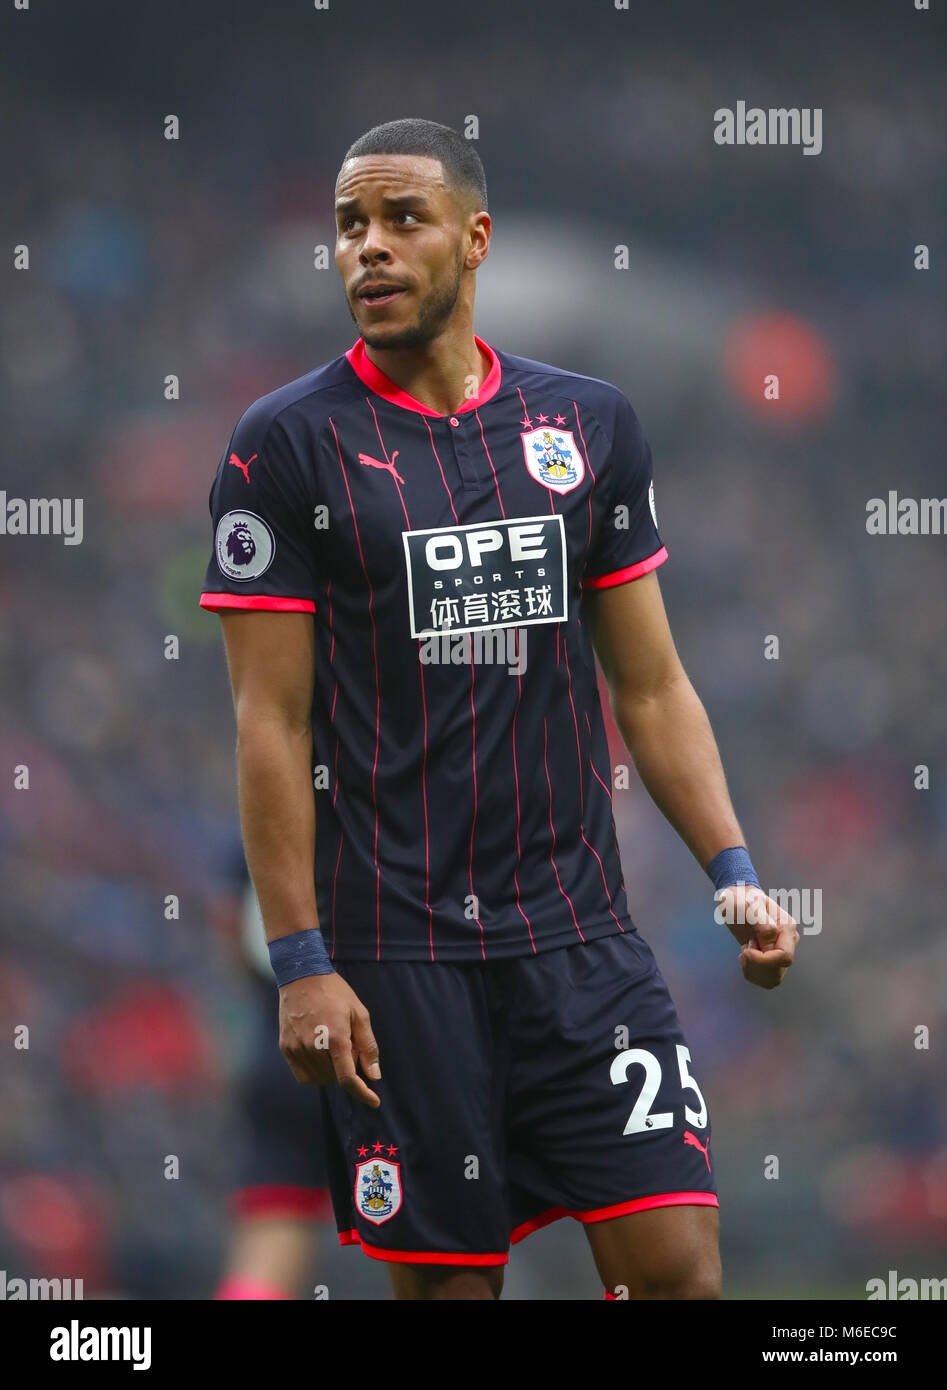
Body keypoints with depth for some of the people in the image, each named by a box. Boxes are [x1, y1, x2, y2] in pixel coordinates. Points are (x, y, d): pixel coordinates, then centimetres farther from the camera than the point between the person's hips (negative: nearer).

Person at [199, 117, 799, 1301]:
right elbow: (272, 722, -5)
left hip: (582, 935, 3)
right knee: (443, 1279, 0)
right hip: (396, 956, -3)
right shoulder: (287, 444, -3)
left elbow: (650, 685, 14)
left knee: (677, 1264, -6)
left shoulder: (590, 424, 8)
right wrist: (301, 963, -10)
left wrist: (732, 874, 4)